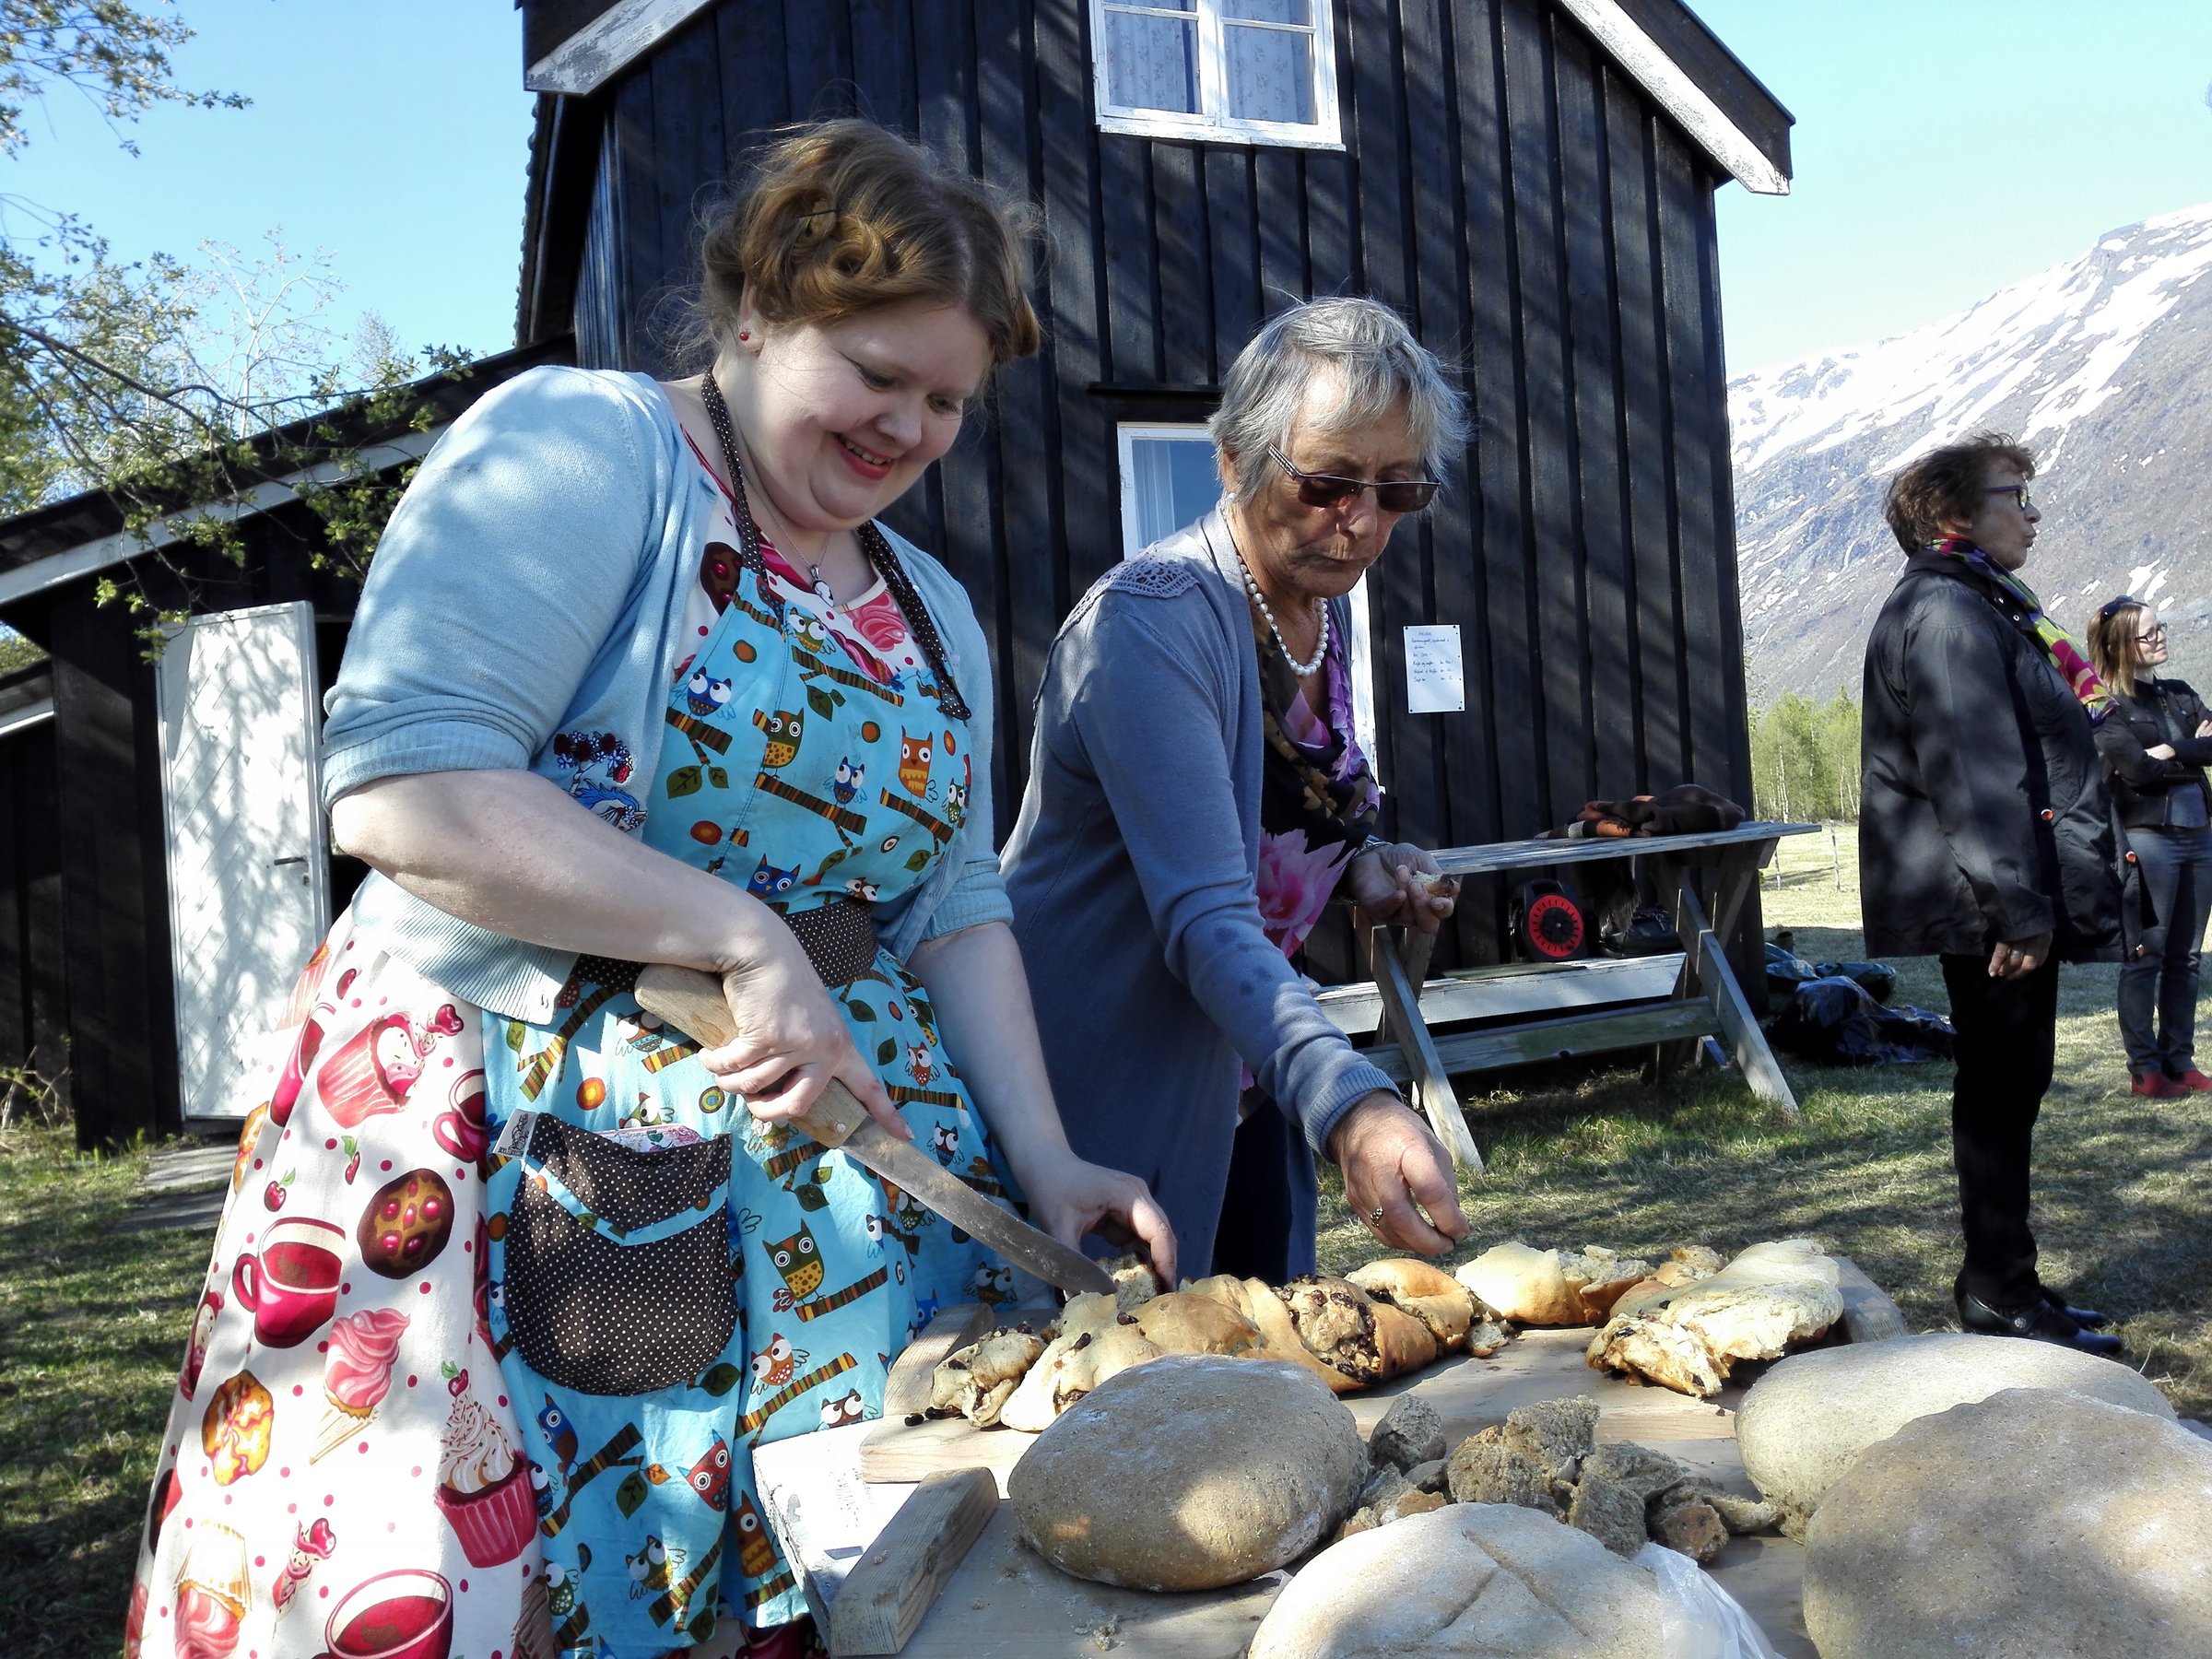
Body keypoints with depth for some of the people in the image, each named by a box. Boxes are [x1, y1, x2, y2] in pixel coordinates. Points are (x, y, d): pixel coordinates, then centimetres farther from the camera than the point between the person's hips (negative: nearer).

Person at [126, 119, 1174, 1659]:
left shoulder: (933, 613, 15)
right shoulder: (583, 448, -8)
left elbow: (953, 901, 12)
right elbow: (404, 784, -19)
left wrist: (1044, 1156, -1)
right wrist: (744, 933, -20)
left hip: (833, 1165, 7)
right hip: (512, 1140, -6)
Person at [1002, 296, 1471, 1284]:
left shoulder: (1323, 602, 3)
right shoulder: (1151, 624, -24)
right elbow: (1206, 917, -34)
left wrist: (1359, 866, -2)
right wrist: (1348, 1103, -46)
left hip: (1240, 1081, 8)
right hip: (1110, 1092, -8)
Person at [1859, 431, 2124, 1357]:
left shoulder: (1978, 607, 20)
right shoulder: (1944, 614, -16)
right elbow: (1975, 778, -23)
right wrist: (2020, 909, -25)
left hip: (2010, 899, 11)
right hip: (1989, 909, -11)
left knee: (2006, 1087, 14)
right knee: (2002, 1088, -4)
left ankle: (2000, 1287, 23)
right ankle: (2001, 1297, 4)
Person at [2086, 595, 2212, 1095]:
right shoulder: (2109, 707, -4)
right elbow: (2136, 769, -16)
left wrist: (2167, 752, -12)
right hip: (2146, 838, -6)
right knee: (2146, 956, -4)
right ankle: (2144, 1068, 1)